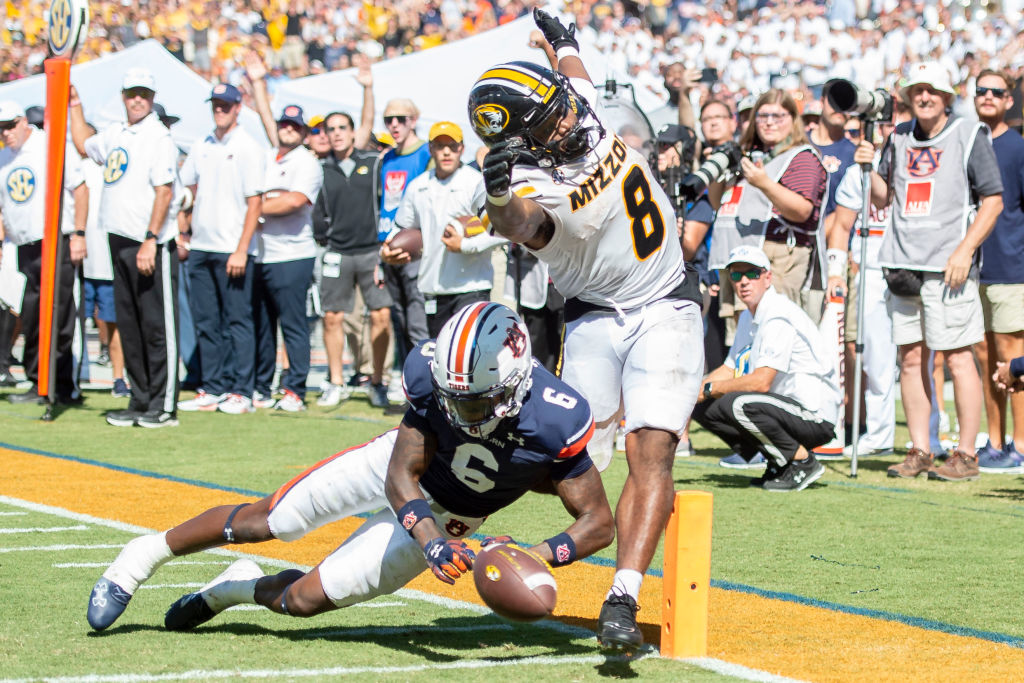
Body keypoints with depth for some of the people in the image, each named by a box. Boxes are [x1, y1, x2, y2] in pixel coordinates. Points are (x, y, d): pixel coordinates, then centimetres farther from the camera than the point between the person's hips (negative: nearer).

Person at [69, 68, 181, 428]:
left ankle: (164, 407, -4)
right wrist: (74, 104, 34)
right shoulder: (115, 134, 15)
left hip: (152, 247, -8)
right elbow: (84, 145, 36)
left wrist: (151, 240, -22)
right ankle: (140, 402, 18)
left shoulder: (159, 138, -9)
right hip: (120, 243, 8)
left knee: (158, 327, -6)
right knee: (129, 328, 11)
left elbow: (164, 192, -16)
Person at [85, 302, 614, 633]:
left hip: (448, 516, 0)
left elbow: (598, 524, -28)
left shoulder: (554, 422, -36)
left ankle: (239, 589, 32)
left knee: (305, 598, -3)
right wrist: (430, 539, -45)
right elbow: (402, 477, -26)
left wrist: (533, 558, -46)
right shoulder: (434, 378, -31)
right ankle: (147, 555, 28)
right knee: (267, 520, 3)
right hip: (399, 468, 0)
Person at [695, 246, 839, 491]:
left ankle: (803, 462, -13)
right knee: (703, 408, 3)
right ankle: (778, 463, 8)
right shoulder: (748, 317, 14)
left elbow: (761, 381, -24)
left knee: (737, 404, -32)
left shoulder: (778, 315, -17)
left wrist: (708, 389, -14)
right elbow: (728, 370, 17)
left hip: (816, 418, -10)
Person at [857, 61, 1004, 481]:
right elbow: (882, 198, 20)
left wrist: (964, 251, -13)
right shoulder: (900, 138, 13)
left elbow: (993, 200, -4)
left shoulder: (970, 136, -1)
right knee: (911, 359, 6)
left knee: (957, 359, -5)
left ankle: (967, 455, -1)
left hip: (948, 265, -5)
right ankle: (919, 451, 13)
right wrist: (869, 167, 0)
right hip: (904, 264, 5)